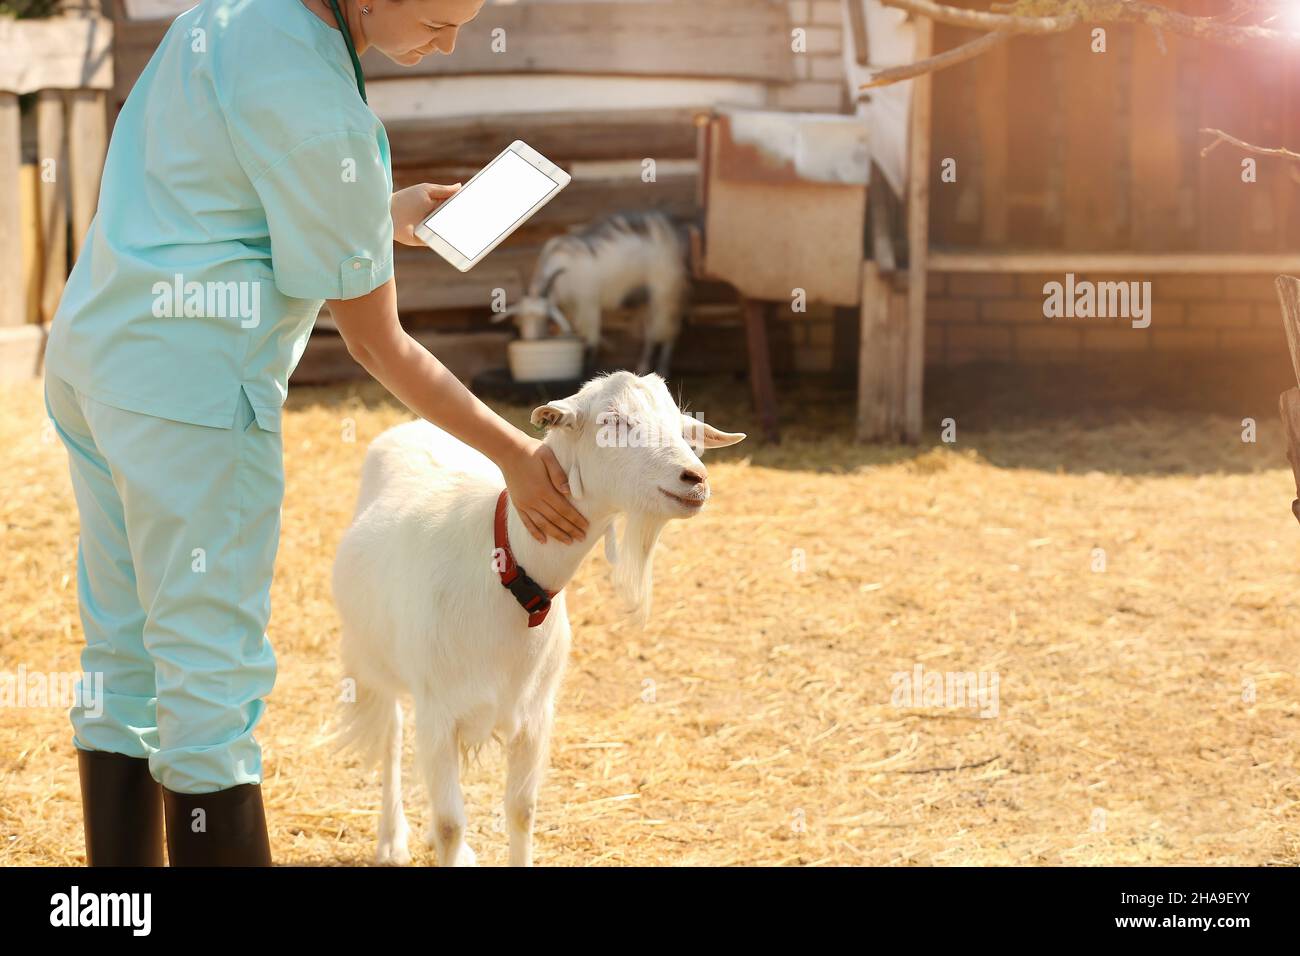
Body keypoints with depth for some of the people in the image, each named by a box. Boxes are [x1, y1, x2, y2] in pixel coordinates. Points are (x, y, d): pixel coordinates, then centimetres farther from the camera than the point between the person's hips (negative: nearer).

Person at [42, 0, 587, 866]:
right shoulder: (312, 104, -19)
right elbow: (377, 345, -11)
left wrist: (381, 218, 18)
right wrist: (516, 457, -3)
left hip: (92, 349, 10)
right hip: (189, 387, -10)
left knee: (125, 661, 13)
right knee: (215, 678, -5)